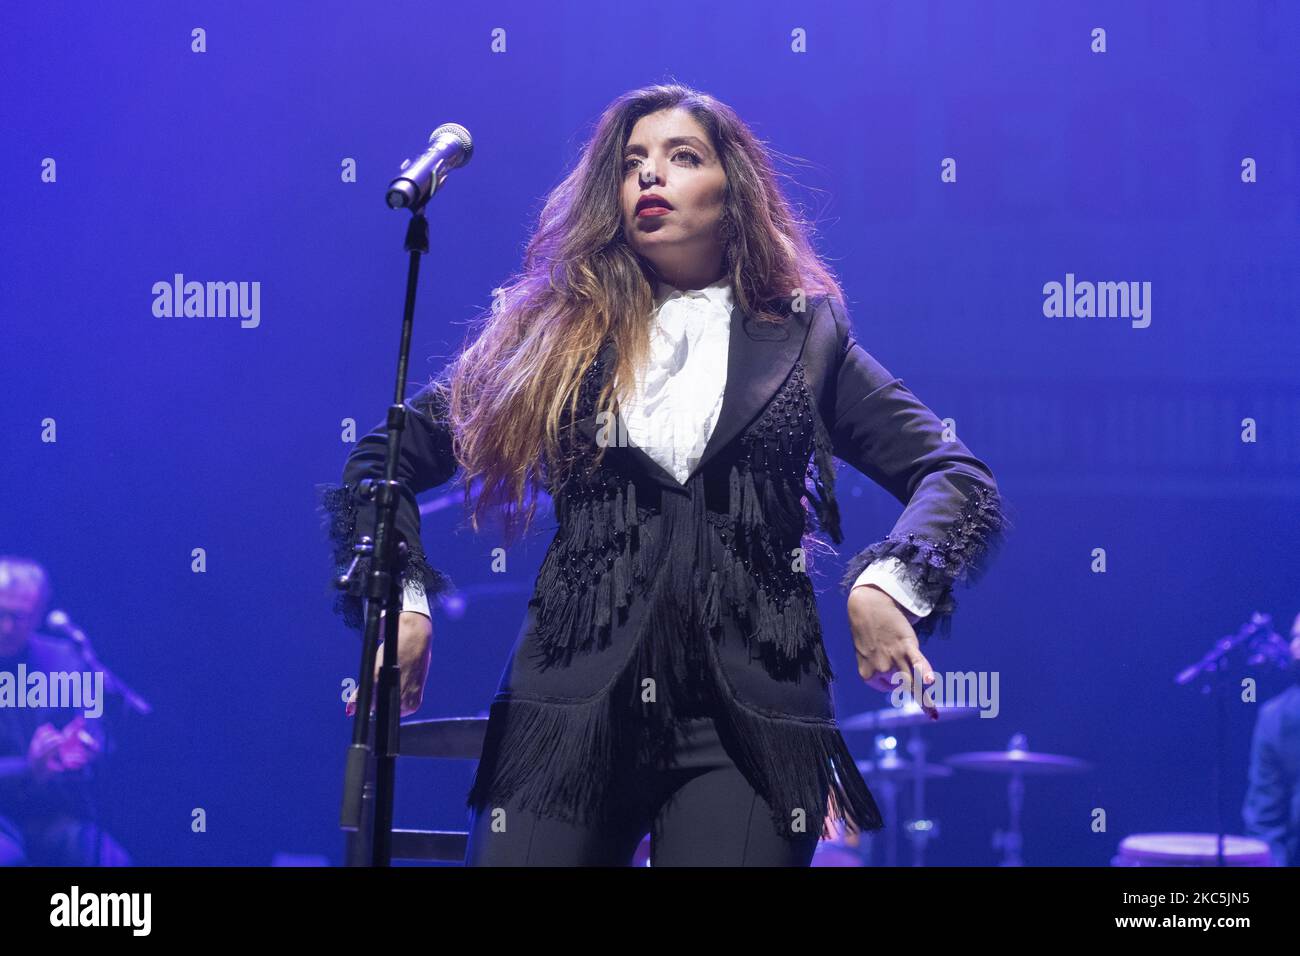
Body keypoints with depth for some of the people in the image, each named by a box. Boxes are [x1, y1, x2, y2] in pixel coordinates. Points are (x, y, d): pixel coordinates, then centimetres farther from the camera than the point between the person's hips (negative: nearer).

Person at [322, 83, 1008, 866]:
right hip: (572, 705, 1)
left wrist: (891, 583, -13)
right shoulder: (552, 335, 14)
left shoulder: (804, 339, 12)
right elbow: (383, 461, 18)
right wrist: (401, 597, 1)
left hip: (748, 719, 0)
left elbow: (958, 478, 7)